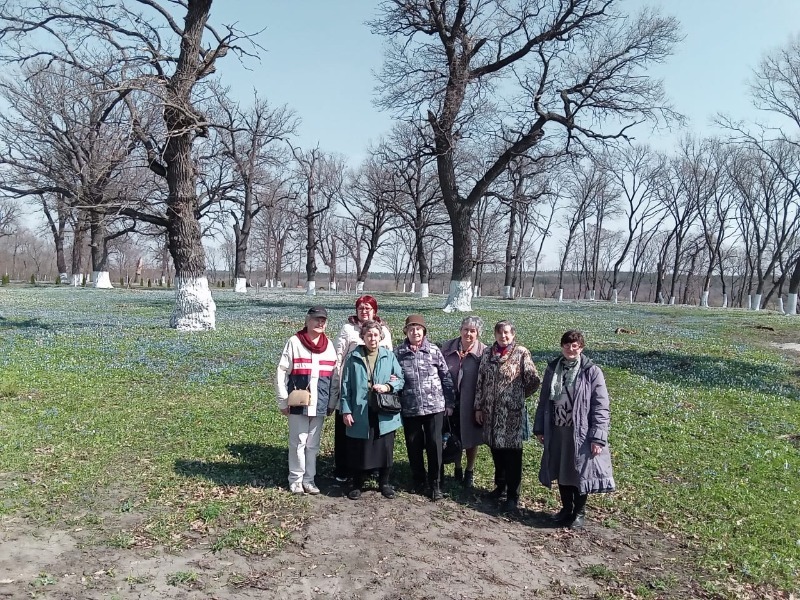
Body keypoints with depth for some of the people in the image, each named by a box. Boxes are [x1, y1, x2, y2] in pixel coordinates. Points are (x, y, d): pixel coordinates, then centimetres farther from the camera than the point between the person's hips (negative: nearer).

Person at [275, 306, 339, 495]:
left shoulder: (329, 345, 7)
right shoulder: (294, 342, -7)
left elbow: (334, 377, 11)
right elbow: (281, 373, -7)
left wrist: (332, 402, 8)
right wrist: (283, 401, -8)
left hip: (319, 404, 4)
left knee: (313, 444, 11)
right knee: (298, 442, 3)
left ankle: (309, 479, 23)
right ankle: (296, 479, 18)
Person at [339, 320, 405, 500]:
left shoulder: (389, 356, 4)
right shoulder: (353, 357, 0)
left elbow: (401, 379, 6)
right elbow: (346, 385, 0)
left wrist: (388, 387, -14)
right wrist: (346, 410, -5)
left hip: (385, 413, 1)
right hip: (360, 413, -1)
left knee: (385, 449, 9)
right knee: (358, 450, 8)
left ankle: (384, 483, 28)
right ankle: (357, 485, 25)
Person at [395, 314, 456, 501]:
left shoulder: (434, 351, -1)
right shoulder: (398, 353, 0)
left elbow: (446, 377, 2)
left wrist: (450, 402, 1)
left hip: (434, 406, -1)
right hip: (409, 408, 1)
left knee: (434, 445, 1)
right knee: (413, 446, 10)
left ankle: (435, 484, 14)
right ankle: (419, 481, 28)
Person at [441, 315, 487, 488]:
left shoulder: (483, 351, -12)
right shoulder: (447, 347, -4)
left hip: (470, 403, -2)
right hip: (451, 401, 2)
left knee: (470, 437, 14)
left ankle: (470, 471, 35)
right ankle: (457, 469, 38)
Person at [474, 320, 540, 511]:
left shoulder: (521, 353, -8)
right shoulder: (488, 353, 6)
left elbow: (534, 381, -5)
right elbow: (480, 382, 8)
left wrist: (519, 395, 6)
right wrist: (478, 407, 6)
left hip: (513, 412, -4)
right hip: (491, 412, 4)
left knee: (512, 454, 2)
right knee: (496, 450, 16)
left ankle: (513, 495, 13)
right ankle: (500, 485, 34)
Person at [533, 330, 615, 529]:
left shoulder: (592, 372, -10)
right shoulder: (552, 369, 4)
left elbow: (601, 408, -11)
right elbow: (544, 400, 10)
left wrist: (598, 438, -15)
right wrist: (539, 428, 9)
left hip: (580, 432, -4)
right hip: (557, 431, 5)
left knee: (580, 472, 7)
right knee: (561, 471, 15)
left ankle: (579, 512, 26)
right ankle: (566, 508, 34)